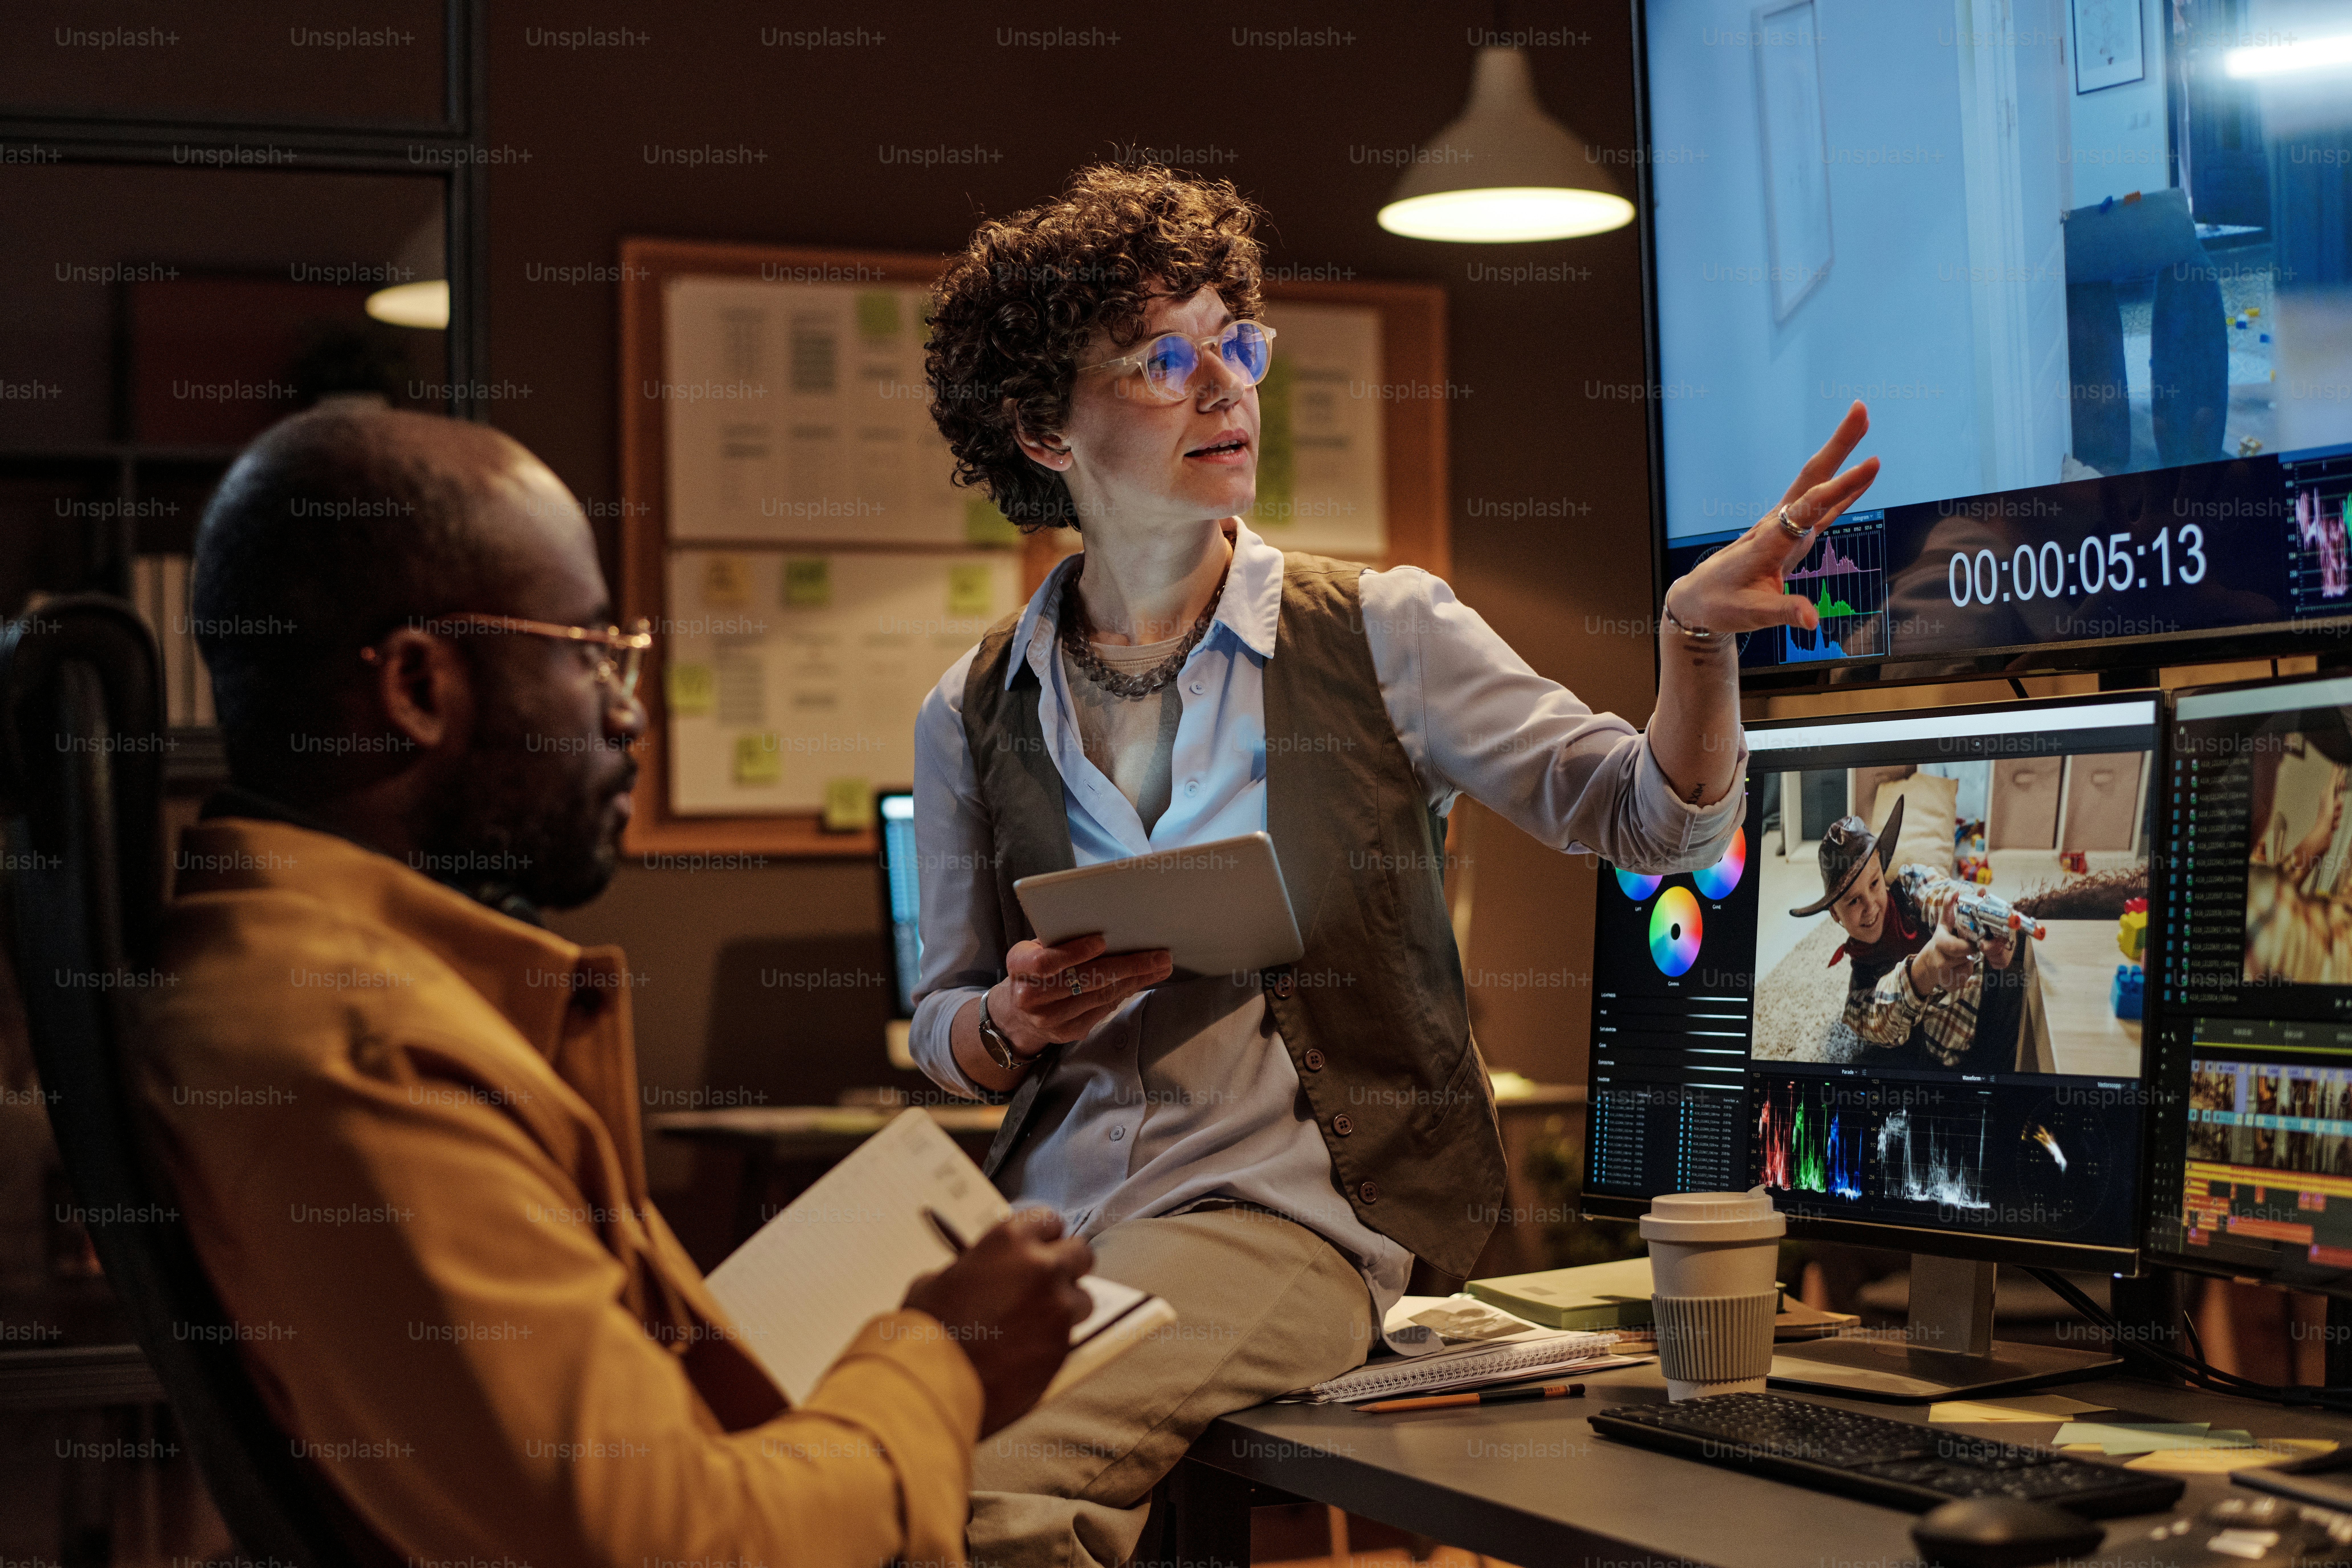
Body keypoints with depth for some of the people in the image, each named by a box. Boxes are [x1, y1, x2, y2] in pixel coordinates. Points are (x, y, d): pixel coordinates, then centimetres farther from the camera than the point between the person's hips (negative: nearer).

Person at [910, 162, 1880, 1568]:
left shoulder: (1383, 632, 3)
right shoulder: (975, 715, 10)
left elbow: (1659, 822, 2)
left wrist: (1699, 635, -16)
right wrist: (1014, 1022, -6)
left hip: (1291, 1215, -3)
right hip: (1045, 1222, 3)